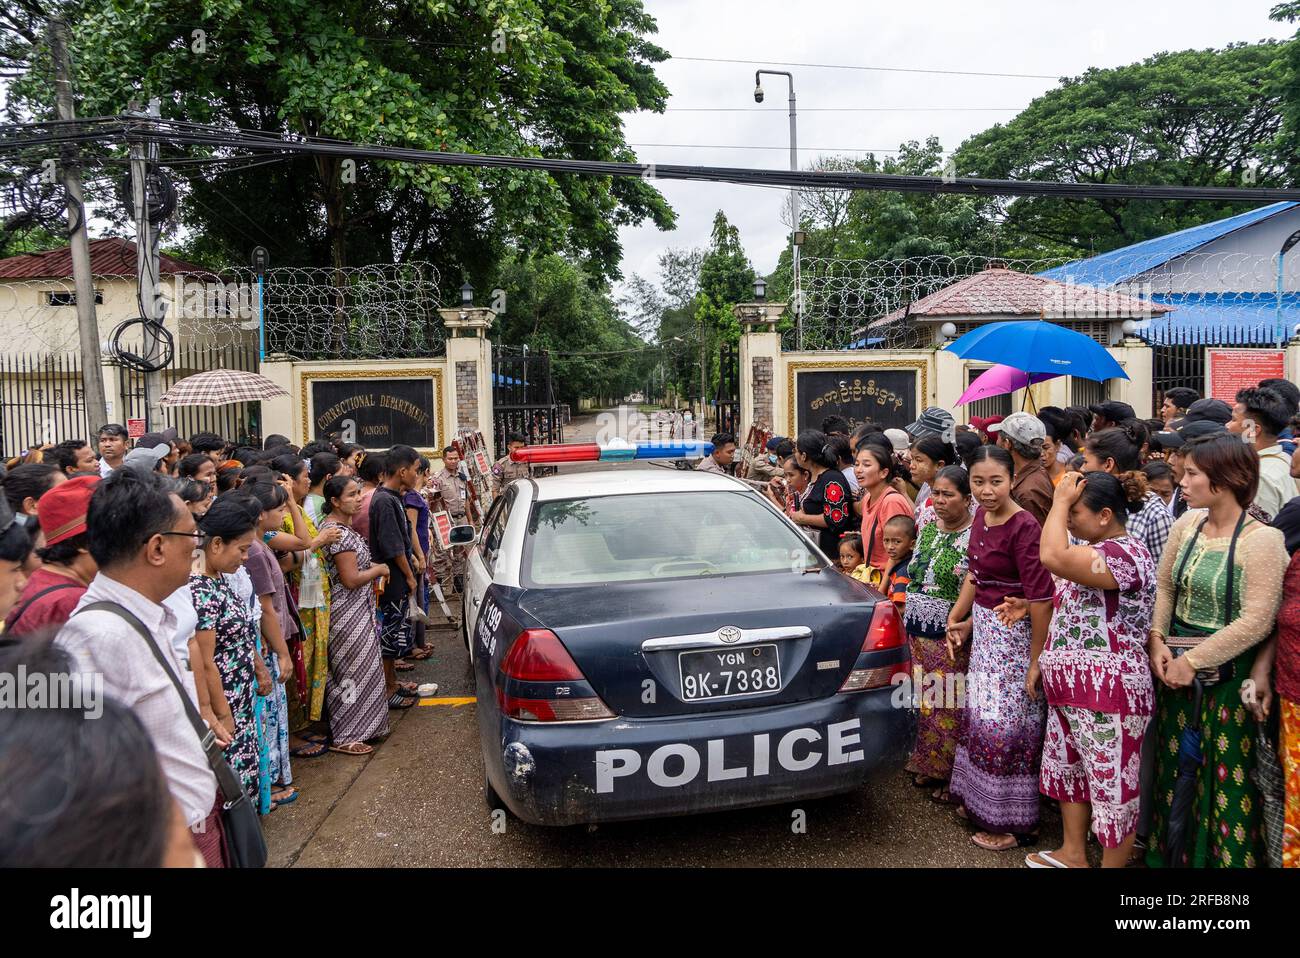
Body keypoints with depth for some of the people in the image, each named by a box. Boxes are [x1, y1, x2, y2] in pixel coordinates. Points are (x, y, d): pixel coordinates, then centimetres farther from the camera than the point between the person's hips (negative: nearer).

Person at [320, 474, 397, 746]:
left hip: (359, 611, 10)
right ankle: (342, 738, 9)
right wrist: (380, 570, -10)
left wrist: (371, 566, 11)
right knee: (353, 670, -2)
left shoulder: (341, 526, 9)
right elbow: (351, 579, -25)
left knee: (363, 667, 19)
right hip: (349, 614, -10)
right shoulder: (339, 532, -22)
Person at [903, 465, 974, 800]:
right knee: (924, 700, 14)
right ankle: (927, 766, 30)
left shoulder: (974, 538, -12)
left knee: (947, 707, 2)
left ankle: (950, 776, 19)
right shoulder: (927, 528, 9)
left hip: (949, 638, -6)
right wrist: (907, 617, 16)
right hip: (917, 633, 6)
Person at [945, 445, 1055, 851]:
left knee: (1006, 725, 3)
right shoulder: (981, 515, 3)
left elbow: (1041, 598, -22)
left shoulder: (1024, 527, -21)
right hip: (984, 628, 7)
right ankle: (980, 799, 36)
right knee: (981, 716, 18)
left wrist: (1036, 662, -20)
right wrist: (959, 620, 12)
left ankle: (1011, 821, 22)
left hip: (1013, 634, -7)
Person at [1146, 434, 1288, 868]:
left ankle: (1227, 855, 24)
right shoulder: (1187, 524, 2)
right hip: (1175, 669, 6)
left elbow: (1256, 622, -19)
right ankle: (1168, 851, 34)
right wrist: (1157, 641, -5)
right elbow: (1164, 586, 8)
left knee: (1224, 779, 6)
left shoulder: (1261, 540, -16)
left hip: (1227, 677, -6)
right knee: (1173, 767, 17)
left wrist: (1193, 661, -17)